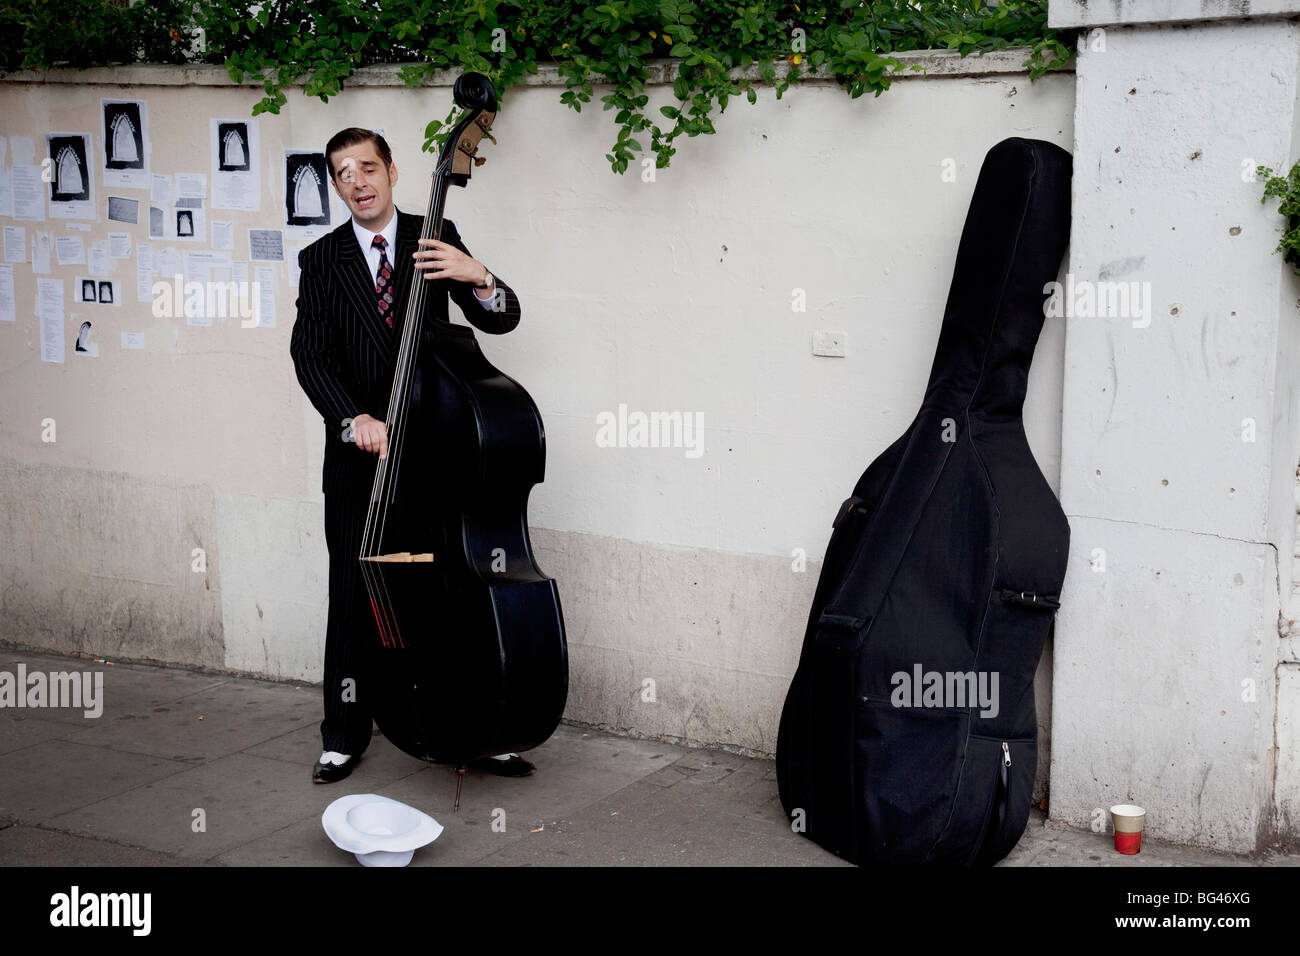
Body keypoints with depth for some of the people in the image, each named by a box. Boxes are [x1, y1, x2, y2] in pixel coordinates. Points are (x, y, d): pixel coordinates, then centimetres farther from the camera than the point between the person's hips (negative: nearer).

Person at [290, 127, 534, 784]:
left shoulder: (434, 240, 5)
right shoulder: (322, 260, 6)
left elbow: (502, 319, -1)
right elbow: (310, 354, -5)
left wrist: (477, 277, -24)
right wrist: (354, 420, -22)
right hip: (359, 454, 1)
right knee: (355, 600, 6)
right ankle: (344, 737, 19)